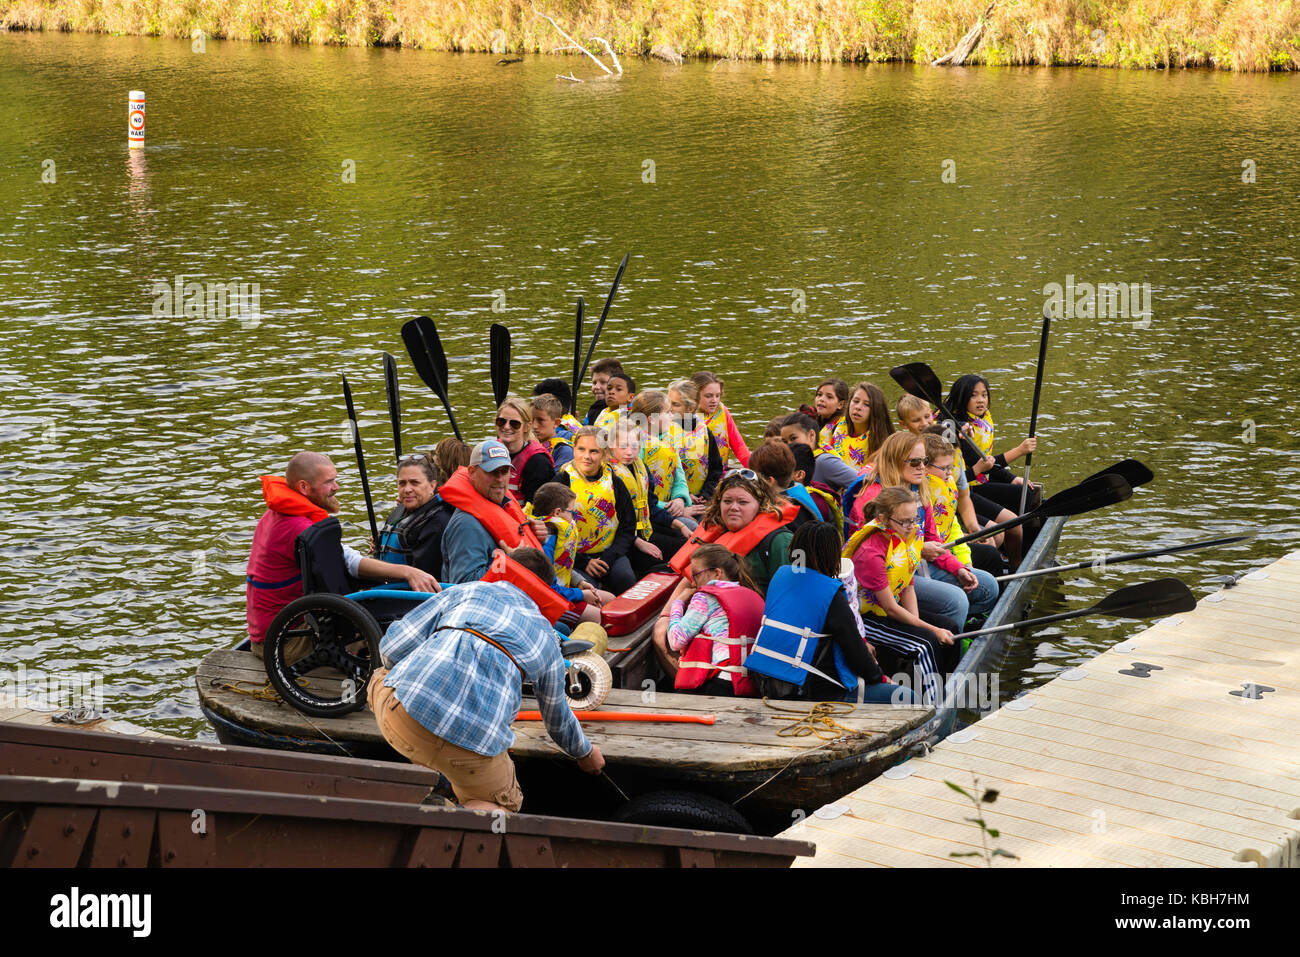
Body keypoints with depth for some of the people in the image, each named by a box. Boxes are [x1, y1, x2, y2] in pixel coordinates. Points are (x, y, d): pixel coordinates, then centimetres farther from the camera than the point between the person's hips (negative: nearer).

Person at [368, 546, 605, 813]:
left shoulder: (465, 590, 24)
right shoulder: (547, 639, 29)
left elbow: (393, 648, 17)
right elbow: (558, 718, 42)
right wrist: (586, 753, 64)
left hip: (402, 711, 0)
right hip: (475, 741, 0)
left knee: (381, 677, 35)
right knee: (501, 803, 29)